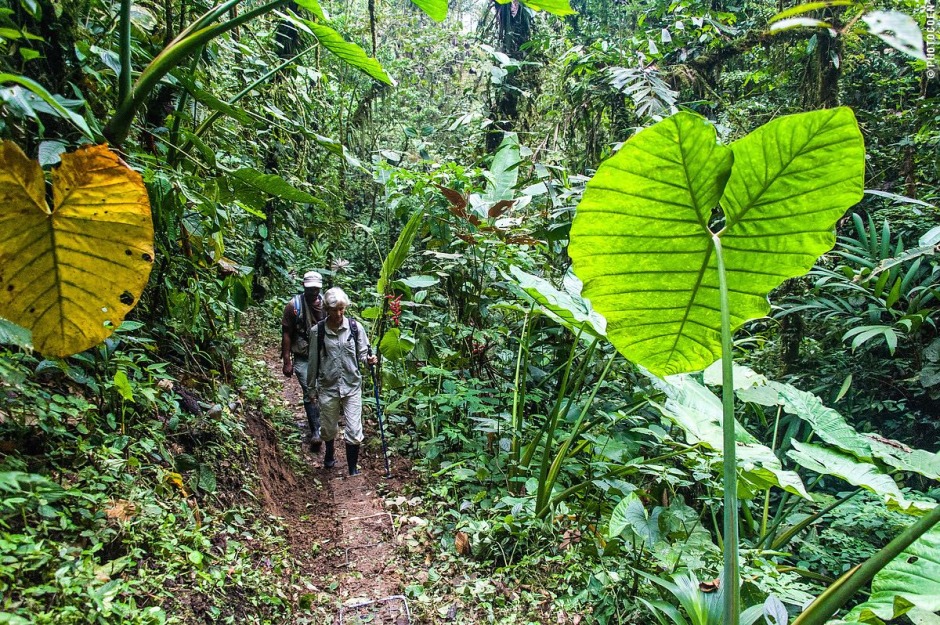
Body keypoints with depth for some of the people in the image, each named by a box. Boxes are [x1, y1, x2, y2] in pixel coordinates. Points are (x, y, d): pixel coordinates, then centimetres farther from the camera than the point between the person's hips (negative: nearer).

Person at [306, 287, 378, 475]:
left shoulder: (355, 327, -7)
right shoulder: (317, 330, -7)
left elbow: (361, 353, 3)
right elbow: (313, 361, 3)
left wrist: (368, 359, -20)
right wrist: (311, 386, 9)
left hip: (352, 385, -1)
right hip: (327, 386, 1)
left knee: (353, 430, -3)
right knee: (329, 428, 18)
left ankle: (353, 469, 16)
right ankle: (329, 455, 49)